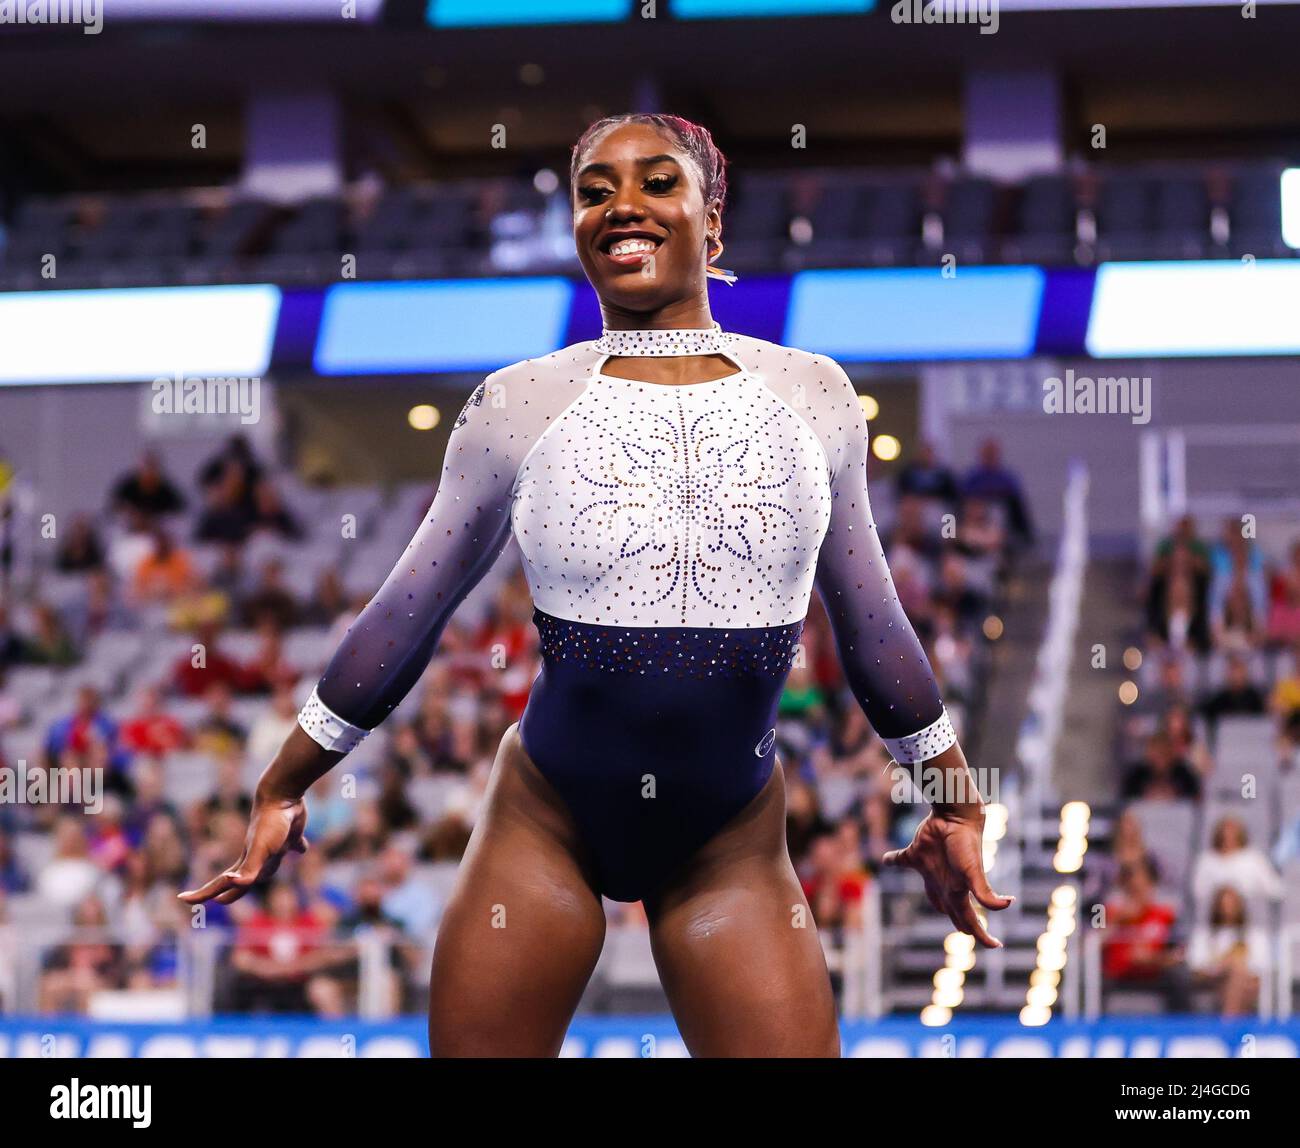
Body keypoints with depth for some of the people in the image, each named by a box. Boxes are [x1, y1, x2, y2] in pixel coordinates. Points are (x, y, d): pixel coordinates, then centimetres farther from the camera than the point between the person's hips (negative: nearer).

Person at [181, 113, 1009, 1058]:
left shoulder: (811, 395, 1)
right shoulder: (522, 403, -2)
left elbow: (869, 618, 13)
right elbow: (408, 614, 7)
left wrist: (956, 800, 20)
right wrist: (283, 788, 11)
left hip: (732, 851, 1)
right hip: (546, 828, 0)